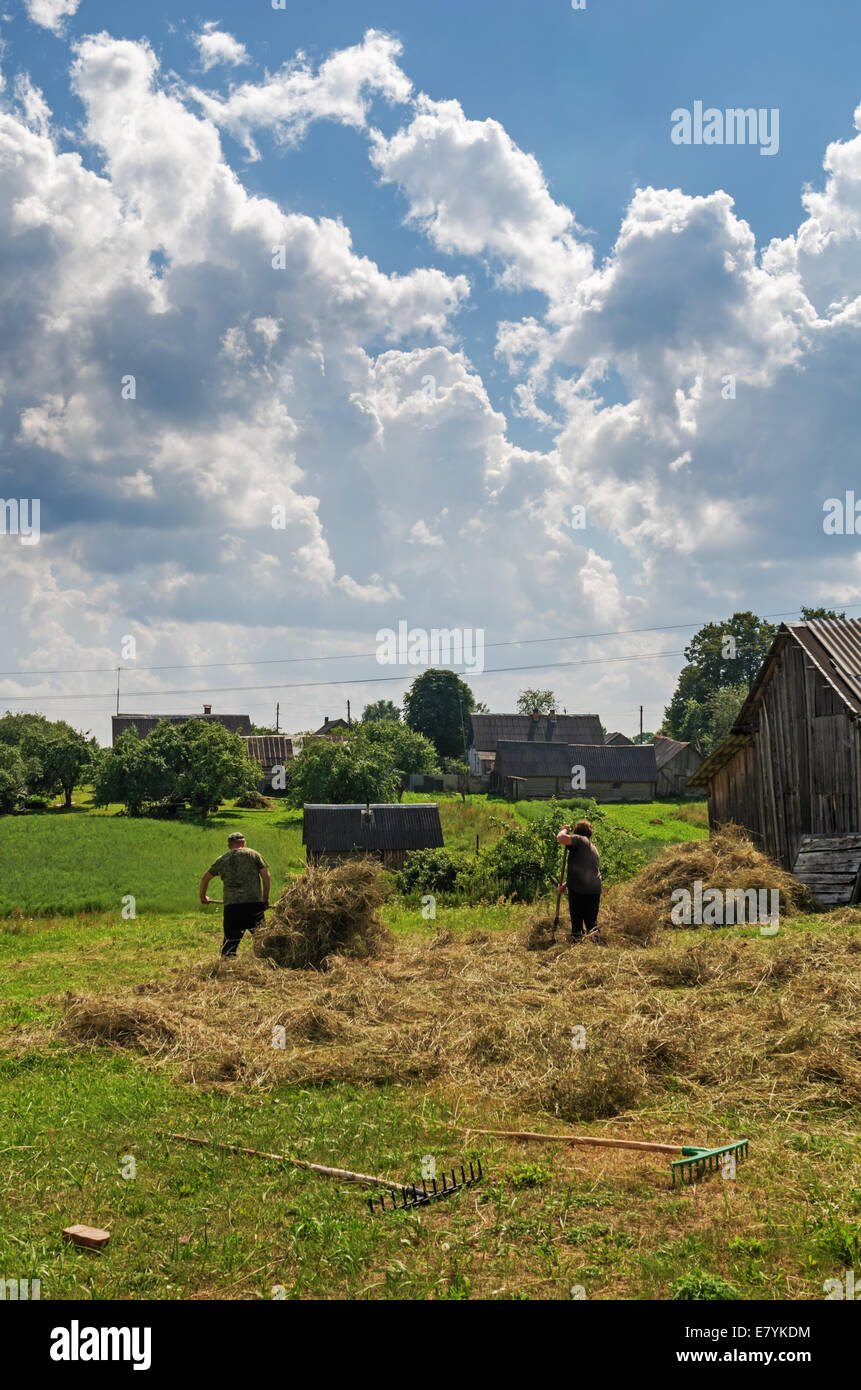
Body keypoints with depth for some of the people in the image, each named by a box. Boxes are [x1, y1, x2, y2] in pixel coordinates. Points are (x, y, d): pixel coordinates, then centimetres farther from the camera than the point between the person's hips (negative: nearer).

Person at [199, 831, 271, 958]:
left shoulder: (222, 859, 14)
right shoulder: (253, 854, 9)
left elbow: (205, 878, 22)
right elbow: (266, 876, 2)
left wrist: (203, 896, 38)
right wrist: (265, 898, 11)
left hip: (232, 905, 1)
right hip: (254, 902, -1)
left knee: (230, 940, 3)